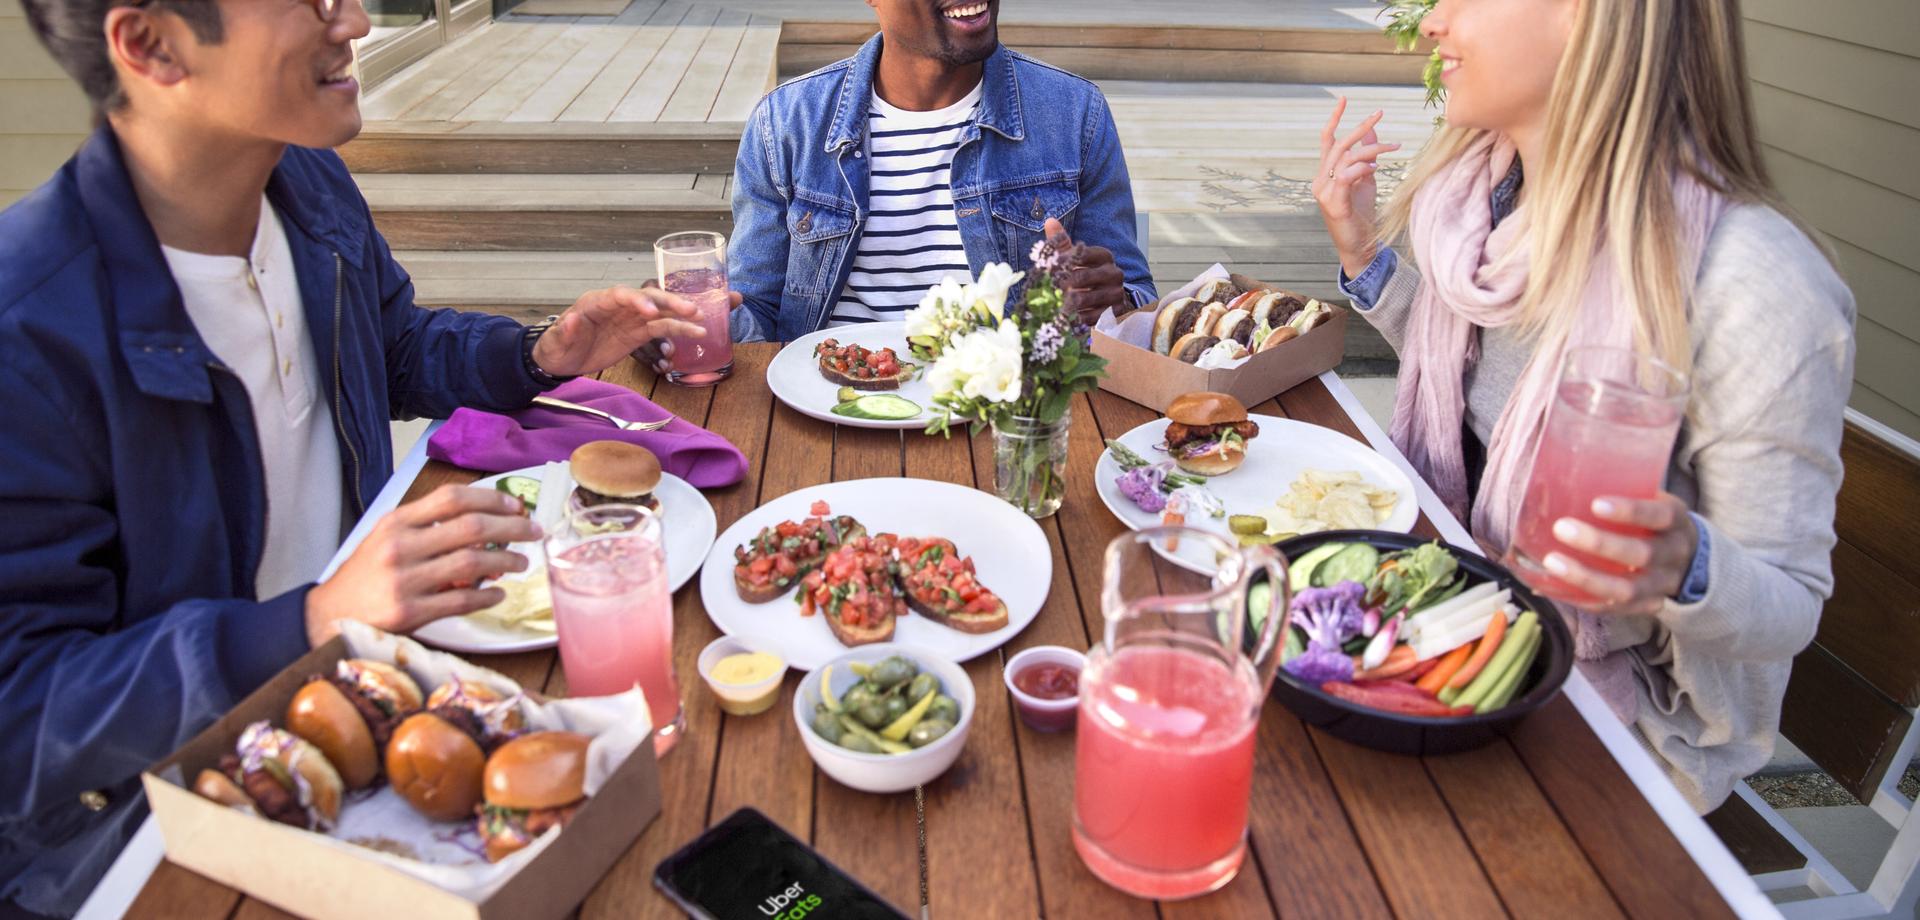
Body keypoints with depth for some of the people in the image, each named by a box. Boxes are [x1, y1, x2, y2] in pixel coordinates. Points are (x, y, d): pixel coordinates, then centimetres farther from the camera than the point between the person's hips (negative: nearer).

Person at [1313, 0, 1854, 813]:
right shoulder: (1483, 190, -6)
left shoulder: (1756, 288, -29)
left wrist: (1685, 568, -42)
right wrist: (1365, 258, -1)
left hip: (1622, 715, -6)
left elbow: (1790, 606, -19)